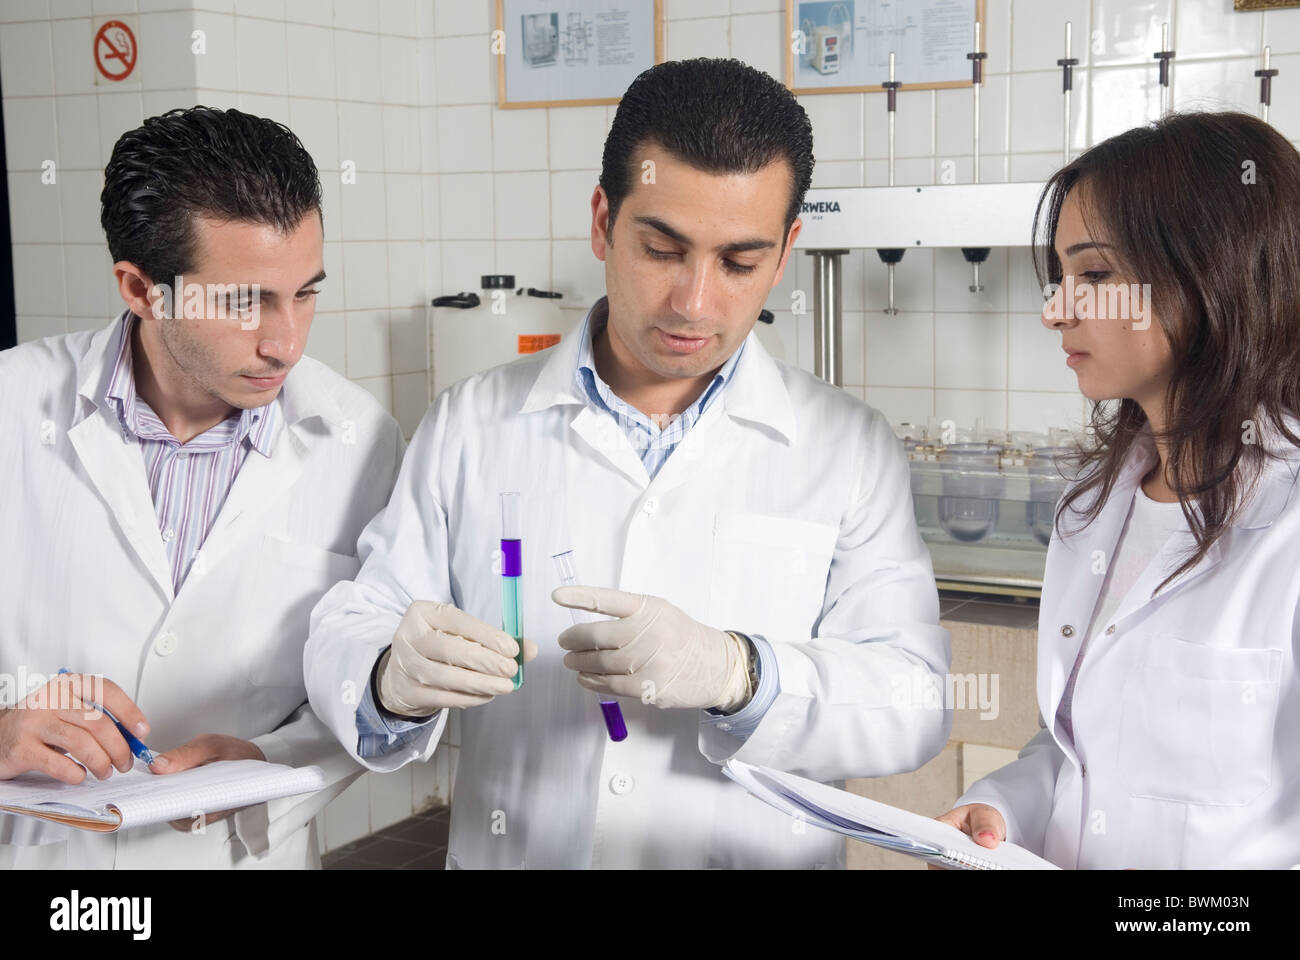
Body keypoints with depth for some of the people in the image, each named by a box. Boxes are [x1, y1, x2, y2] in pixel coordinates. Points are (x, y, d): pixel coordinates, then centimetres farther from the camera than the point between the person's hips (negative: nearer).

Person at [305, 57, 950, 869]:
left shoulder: (852, 451, 3)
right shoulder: (471, 425, 5)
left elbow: (916, 702, -5)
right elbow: (350, 635, 3)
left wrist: (733, 673, -21)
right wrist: (394, 680, -19)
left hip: (754, 852, -2)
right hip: (509, 849, 3)